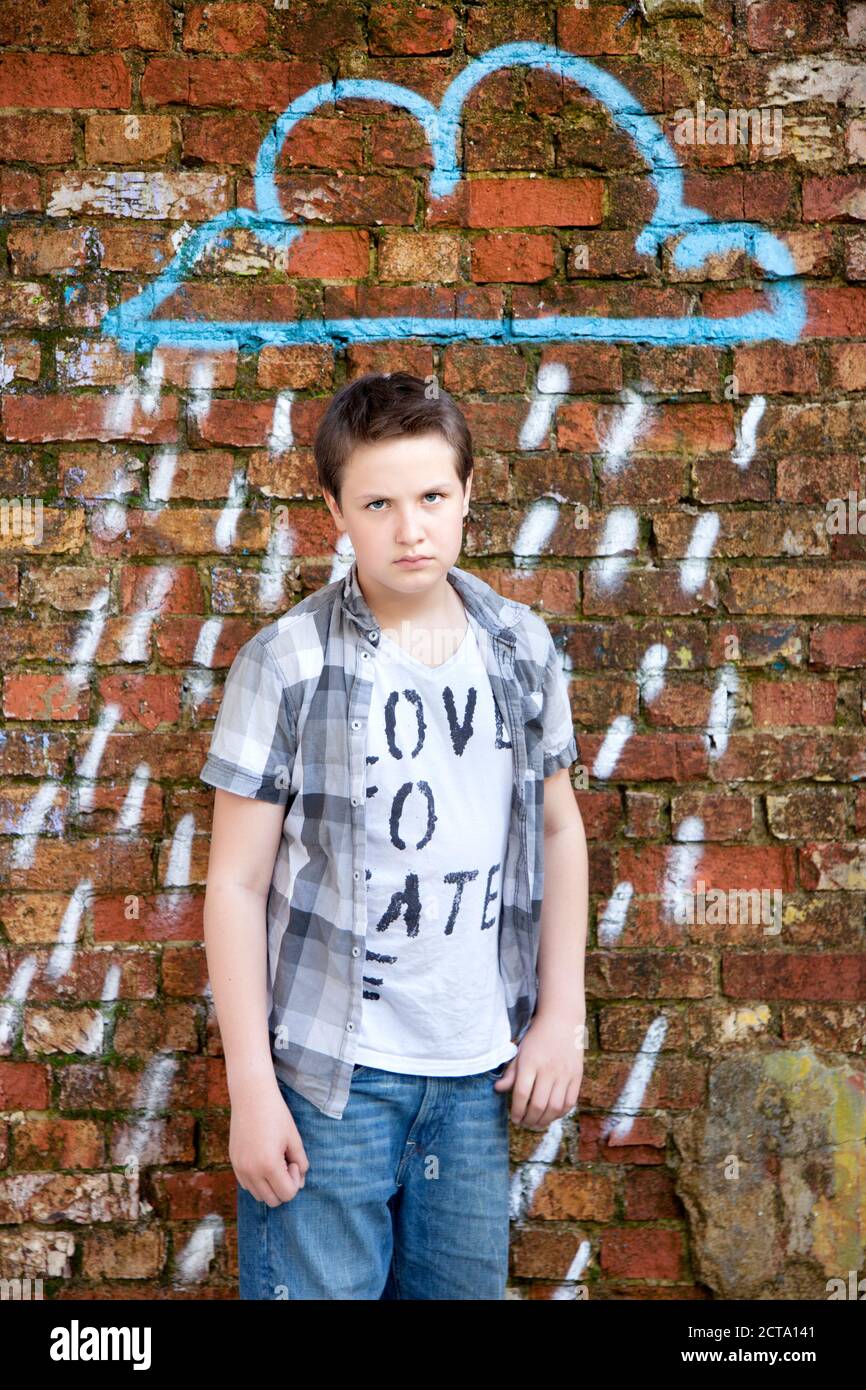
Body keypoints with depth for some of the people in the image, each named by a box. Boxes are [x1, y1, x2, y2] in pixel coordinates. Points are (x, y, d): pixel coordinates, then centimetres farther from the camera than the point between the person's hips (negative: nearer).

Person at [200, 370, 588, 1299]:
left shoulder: (522, 647, 1)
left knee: (466, 1287, 17)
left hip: (477, 1072, 4)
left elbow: (558, 829, 11)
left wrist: (561, 1015, 6)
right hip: (329, 1077, -4)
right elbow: (237, 883, -8)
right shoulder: (286, 665, -11)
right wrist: (251, 1088, -9)